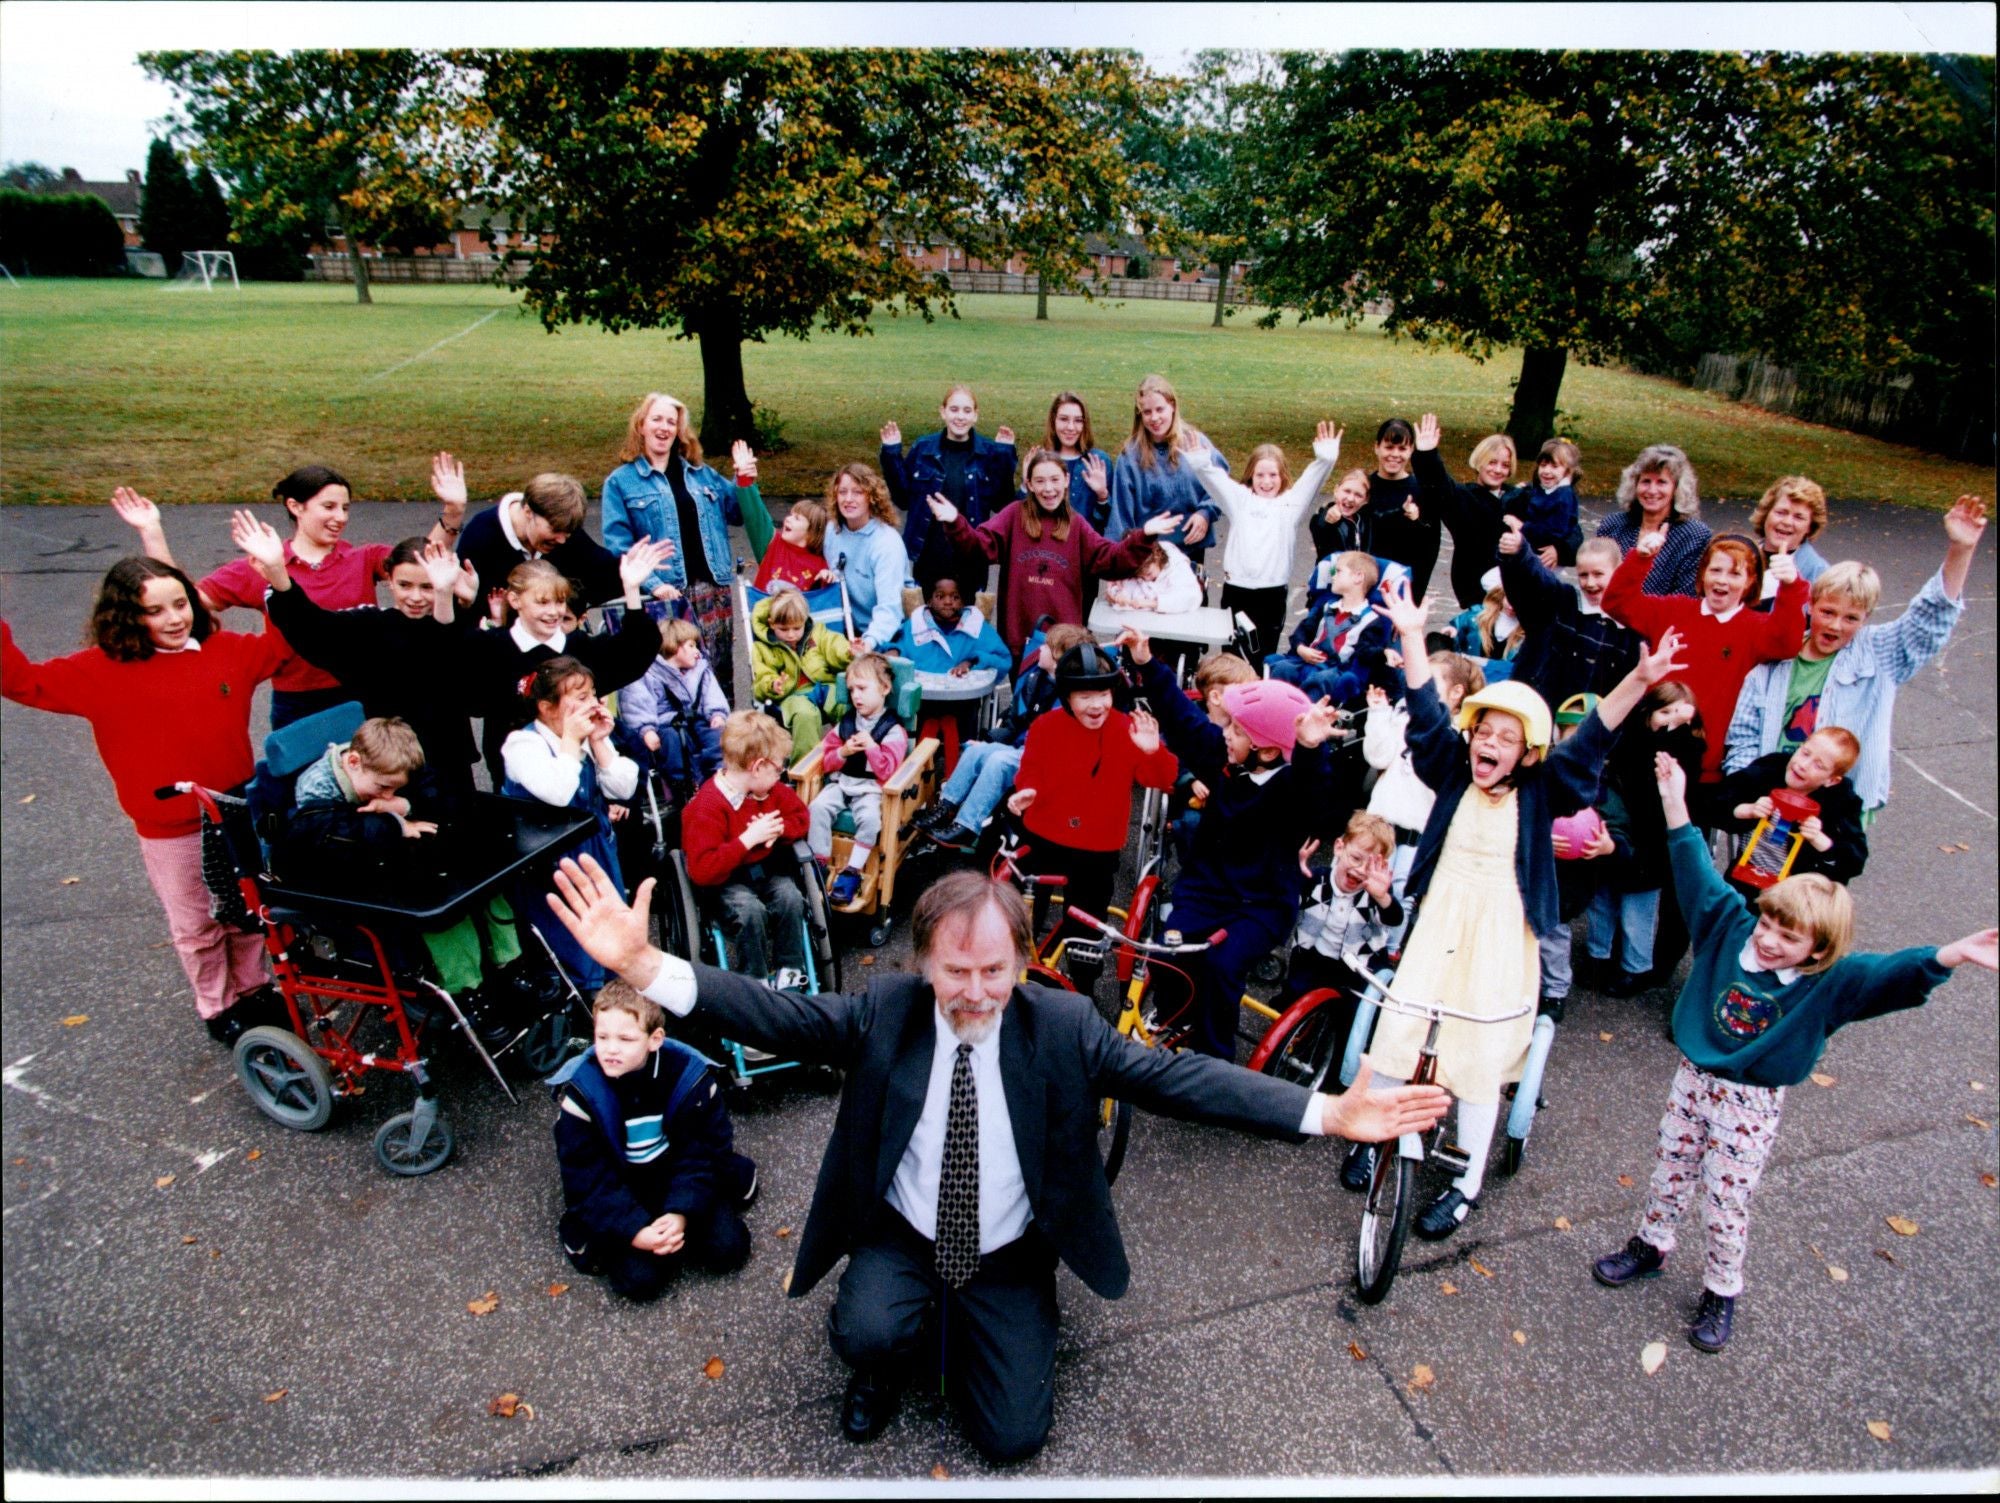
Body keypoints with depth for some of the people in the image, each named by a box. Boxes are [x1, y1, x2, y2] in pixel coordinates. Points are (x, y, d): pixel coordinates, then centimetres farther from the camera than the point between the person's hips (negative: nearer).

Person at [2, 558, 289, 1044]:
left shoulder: (226, 650, -1)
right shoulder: (102, 670, -8)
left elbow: (281, 644, 10)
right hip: (170, 831, -2)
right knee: (196, 926, 14)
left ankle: (252, 989, 40)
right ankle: (218, 1007, 33)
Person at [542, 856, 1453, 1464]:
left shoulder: (1062, 1026, -17)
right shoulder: (883, 1010, -16)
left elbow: (1175, 1078, -23)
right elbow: (775, 1014, -26)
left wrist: (1328, 1115, -34)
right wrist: (642, 965, -41)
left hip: (1010, 1256, 1)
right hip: (900, 1237, 0)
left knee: (1013, 1435, -5)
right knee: (868, 1332, -28)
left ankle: (967, 1323, 27)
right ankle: (883, 1367, 11)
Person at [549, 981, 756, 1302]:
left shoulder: (690, 1074, -18)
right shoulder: (580, 1092, -21)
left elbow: (704, 1153, -12)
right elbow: (587, 1181, -17)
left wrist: (681, 1213, -27)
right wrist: (633, 1231, -29)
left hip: (677, 1178, 2)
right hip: (618, 1191, -1)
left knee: (728, 1249, -13)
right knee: (639, 1278, -20)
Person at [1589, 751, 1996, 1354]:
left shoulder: (1830, 983, -18)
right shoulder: (1730, 929, -12)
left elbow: (1896, 975, -33)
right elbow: (1698, 875, -11)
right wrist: (1675, 804, -16)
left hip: (1750, 1105, -3)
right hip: (1693, 1078, 3)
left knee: (1726, 1205, 9)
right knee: (1669, 1174, 20)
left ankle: (1722, 1293, 32)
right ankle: (1648, 1247, 43)